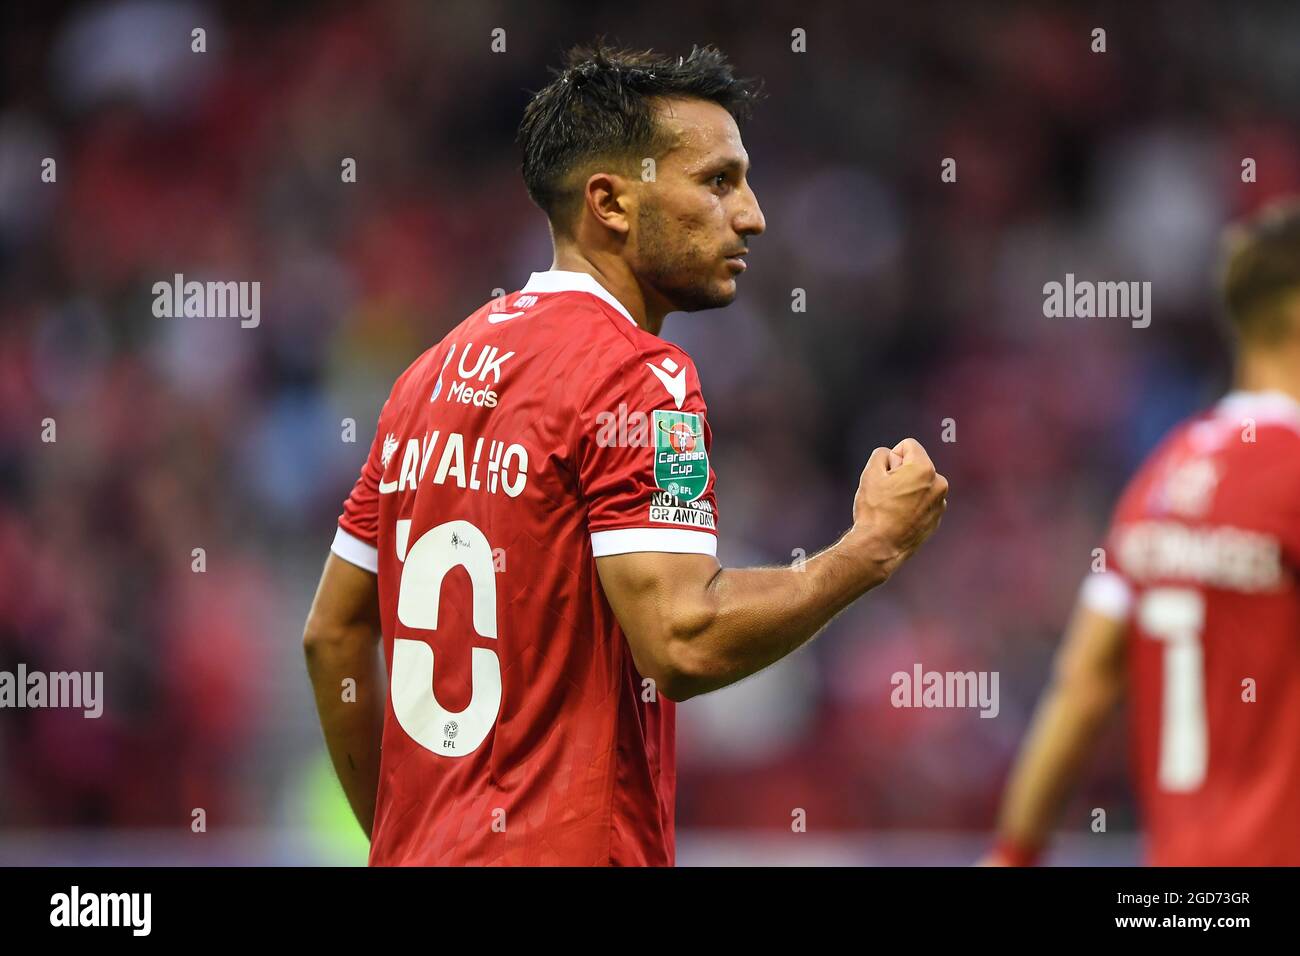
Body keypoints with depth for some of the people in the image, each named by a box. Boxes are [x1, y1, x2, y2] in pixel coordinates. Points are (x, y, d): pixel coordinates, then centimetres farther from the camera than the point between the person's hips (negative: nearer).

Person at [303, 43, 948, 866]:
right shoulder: (636, 376, -12)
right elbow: (684, 641, -22)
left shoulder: (434, 373, 13)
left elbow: (334, 634, 17)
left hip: (423, 854, 8)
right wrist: (877, 543, -9)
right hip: (568, 847, -8)